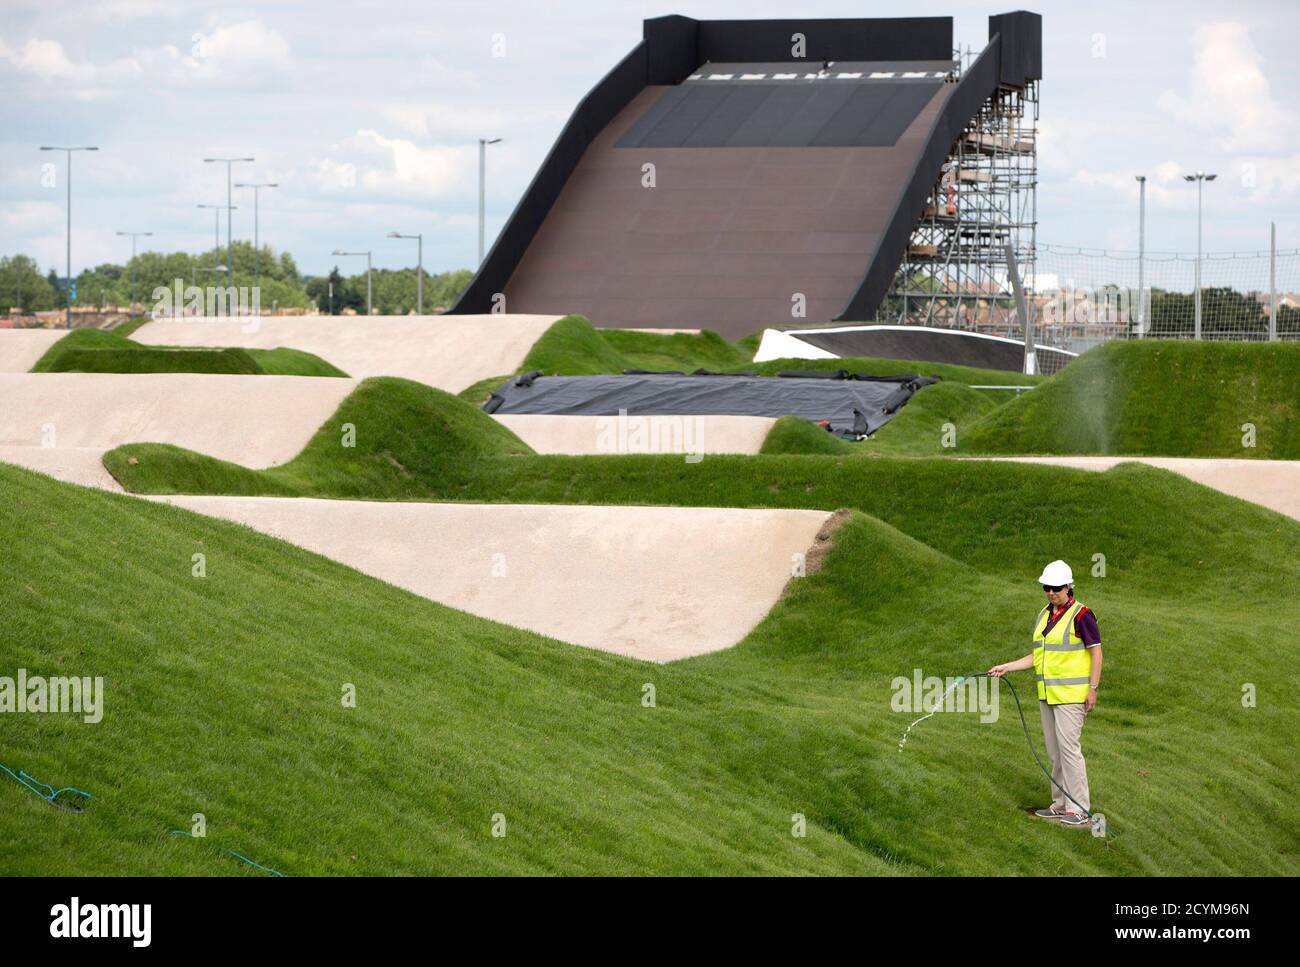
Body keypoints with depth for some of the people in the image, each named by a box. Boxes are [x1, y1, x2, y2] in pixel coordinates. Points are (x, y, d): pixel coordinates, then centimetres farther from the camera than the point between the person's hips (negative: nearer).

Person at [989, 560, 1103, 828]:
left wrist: (1093, 688, -15)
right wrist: (1006, 667, 9)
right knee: (1054, 751, 10)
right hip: (1047, 694, 8)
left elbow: (1096, 652, -10)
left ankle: (1079, 809, -7)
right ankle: (1061, 804, 18)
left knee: (1068, 747, -11)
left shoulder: (1081, 615, -10)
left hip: (1071, 694, -8)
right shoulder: (1043, 616, 12)